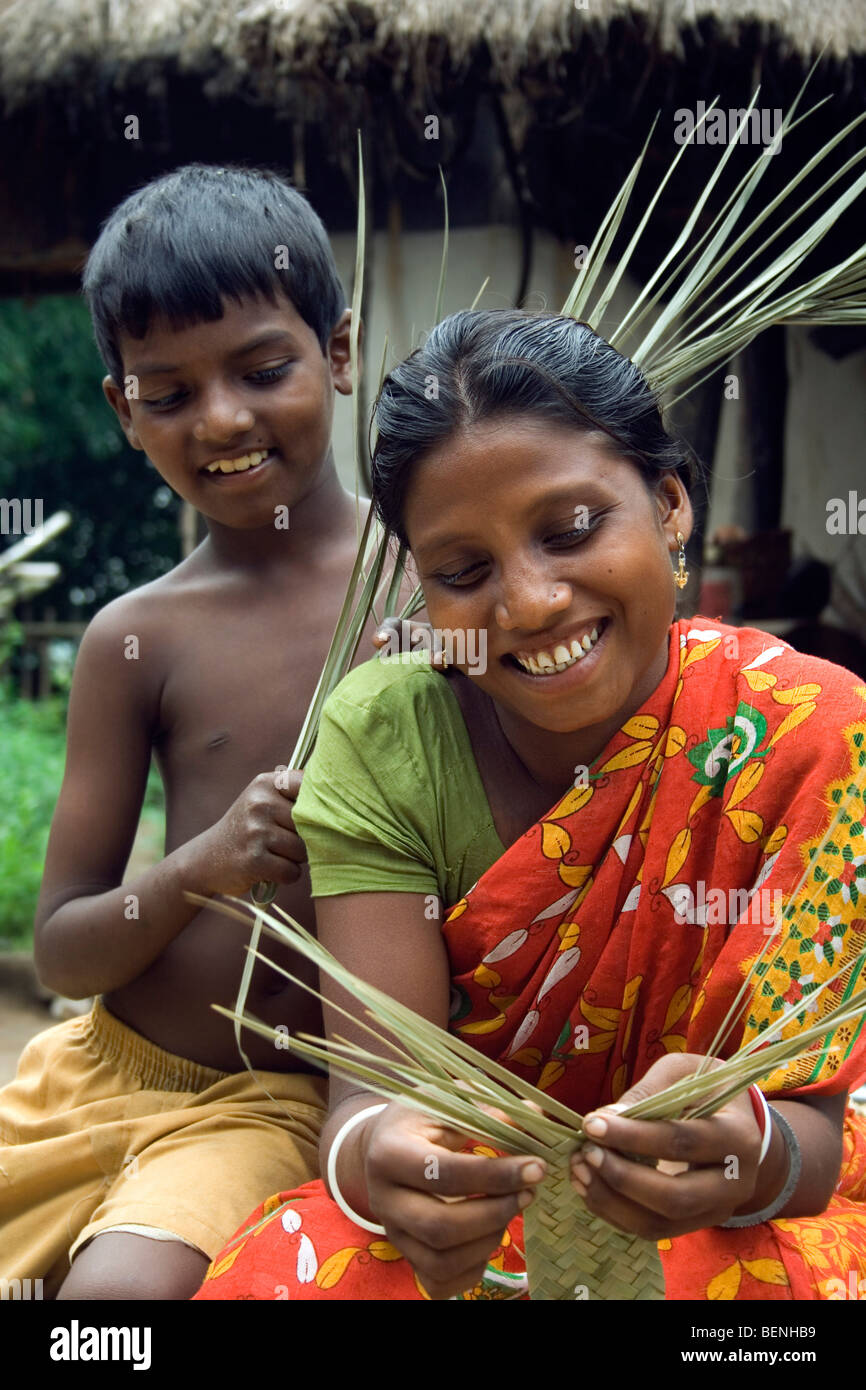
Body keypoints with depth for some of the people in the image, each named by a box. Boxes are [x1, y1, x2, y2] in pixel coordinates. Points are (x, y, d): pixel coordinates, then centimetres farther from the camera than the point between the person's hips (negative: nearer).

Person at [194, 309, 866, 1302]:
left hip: (737, 1229, 0)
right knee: (275, 1275, -31)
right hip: (458, 1210, 1)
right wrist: (375, 1154, -42)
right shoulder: (380, 739, -11)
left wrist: (749, 1154, -40)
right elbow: (376, 1083, -17)